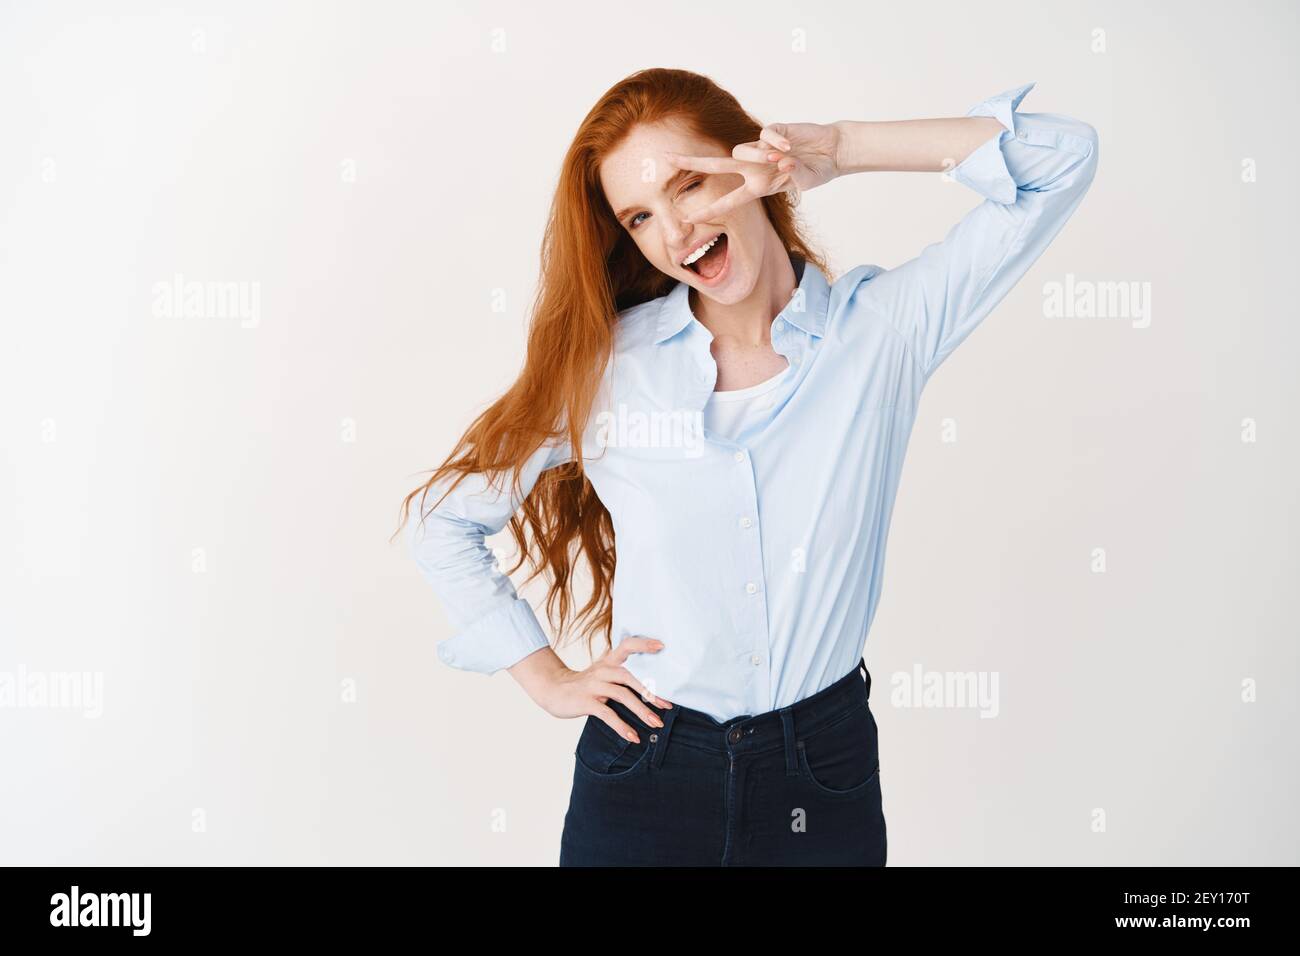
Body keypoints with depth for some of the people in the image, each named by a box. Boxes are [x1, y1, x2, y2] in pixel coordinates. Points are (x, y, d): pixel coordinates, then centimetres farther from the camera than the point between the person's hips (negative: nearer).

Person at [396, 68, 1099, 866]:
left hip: (825, 773, 0)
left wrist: (840, 150, -18)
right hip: (643, 768, 0)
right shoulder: (603, 364, -6)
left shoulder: (885, 327, -7)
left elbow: (1062, 158, -13)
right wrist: (548, 679, 1)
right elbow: (446, 518, 4)